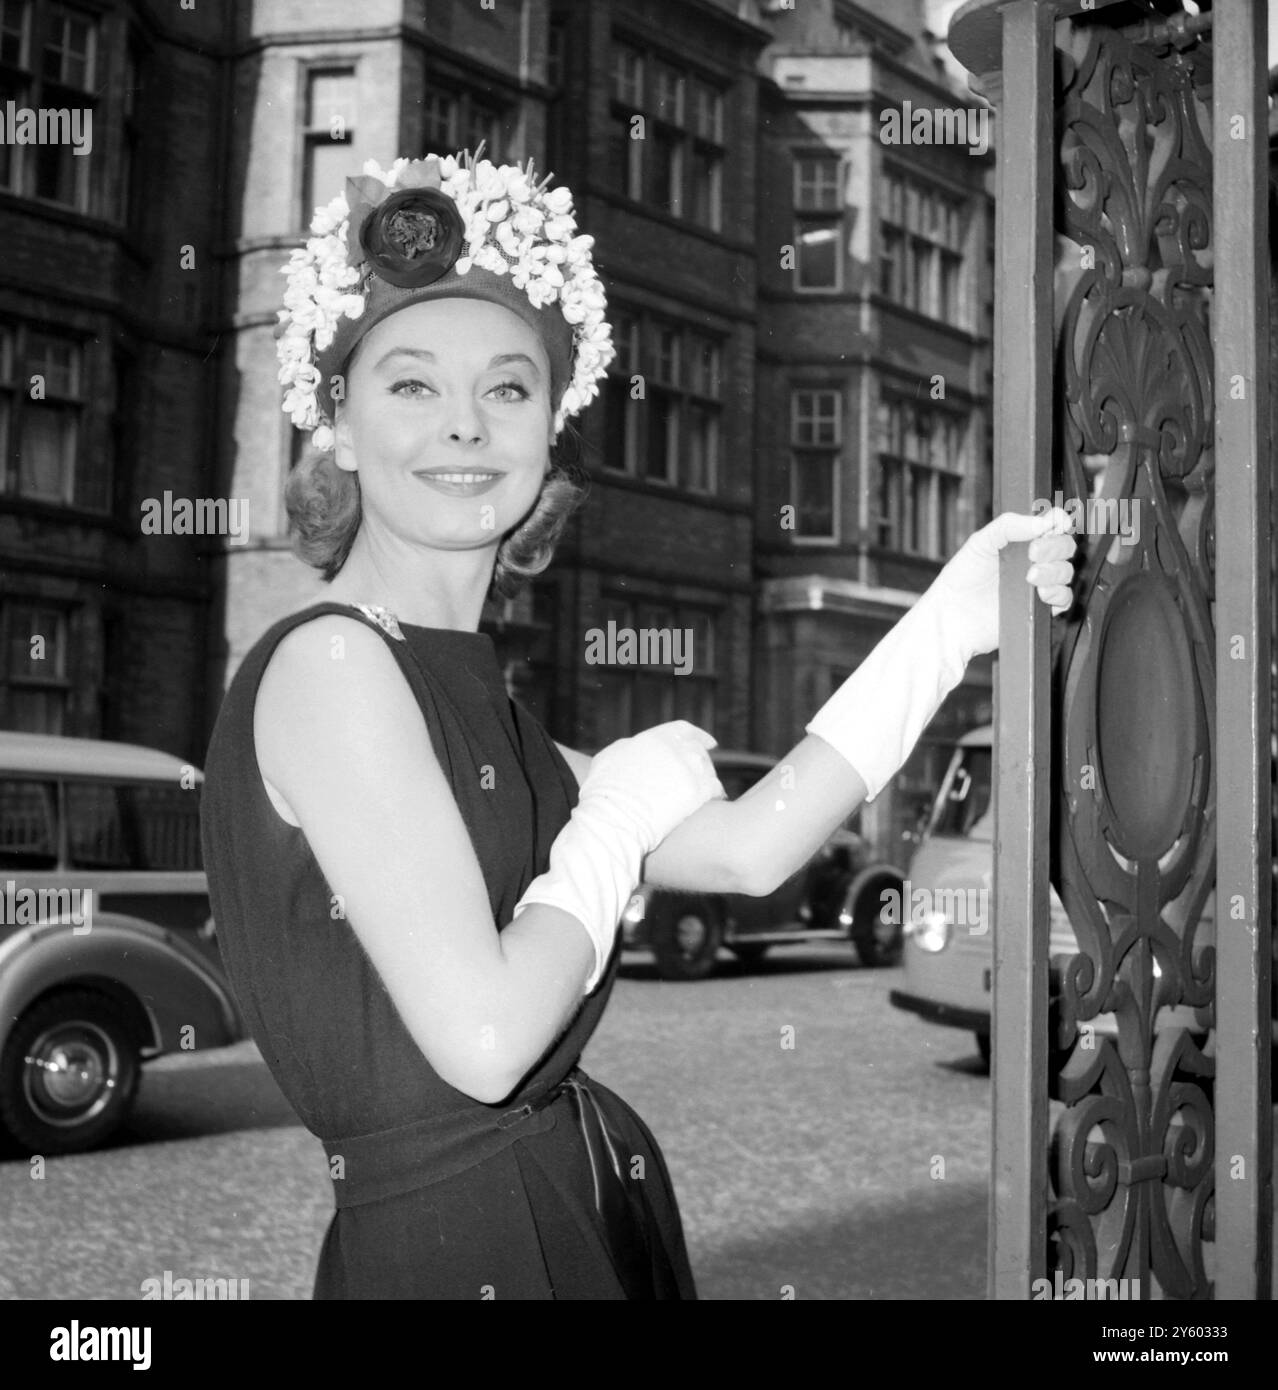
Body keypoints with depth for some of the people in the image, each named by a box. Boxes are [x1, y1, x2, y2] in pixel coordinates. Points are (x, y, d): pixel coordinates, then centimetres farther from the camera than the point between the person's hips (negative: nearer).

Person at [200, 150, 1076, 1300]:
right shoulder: (330, 659, -16)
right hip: (449, 1247, -8)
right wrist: (620, 816, -9)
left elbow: (742, 850, 4)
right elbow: (482, 1038, -23)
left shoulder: (461, 689, 9)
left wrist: (947, 622, 4)